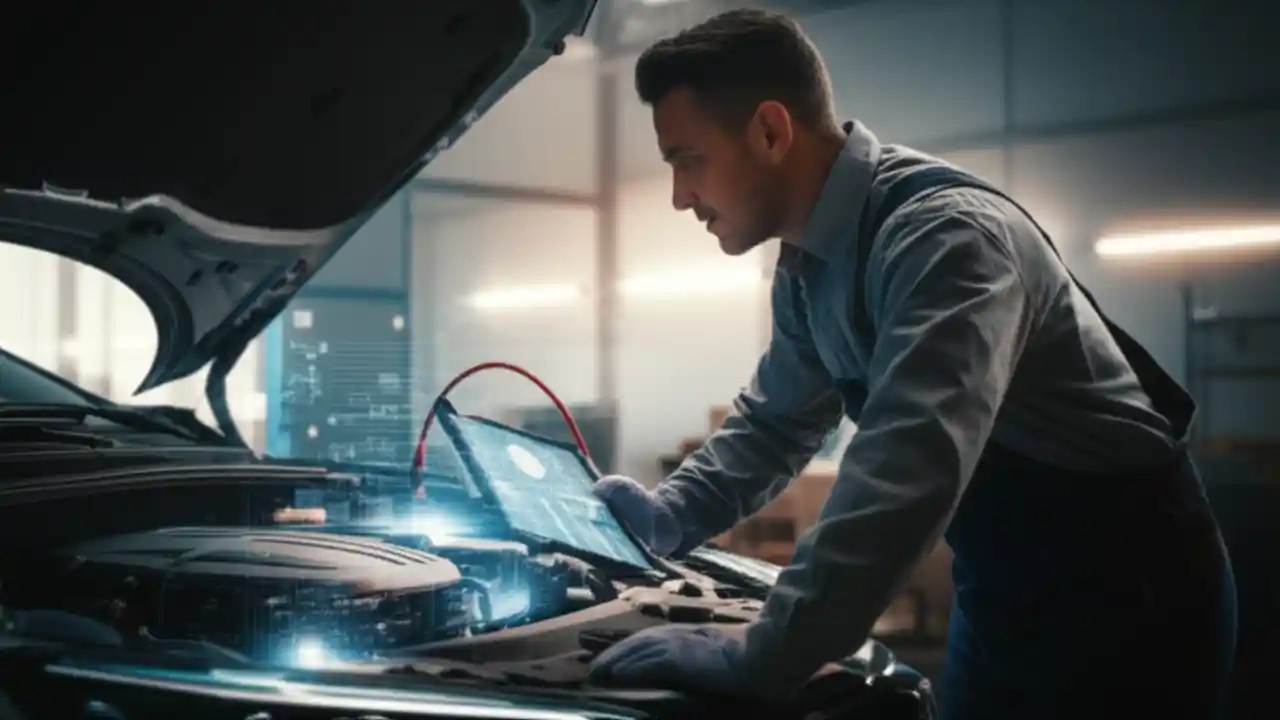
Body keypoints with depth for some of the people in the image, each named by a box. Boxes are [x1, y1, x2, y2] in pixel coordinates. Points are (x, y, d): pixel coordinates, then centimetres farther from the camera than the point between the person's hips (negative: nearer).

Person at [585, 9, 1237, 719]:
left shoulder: (945, 234, -28)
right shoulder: (810, 262, 1)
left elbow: (907, 470, -39)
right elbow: (774, 420, 15)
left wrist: (761, 659, -38)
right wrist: (668, 515, 1)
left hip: (1121, 587, -8)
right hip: (1000, 587, 8)